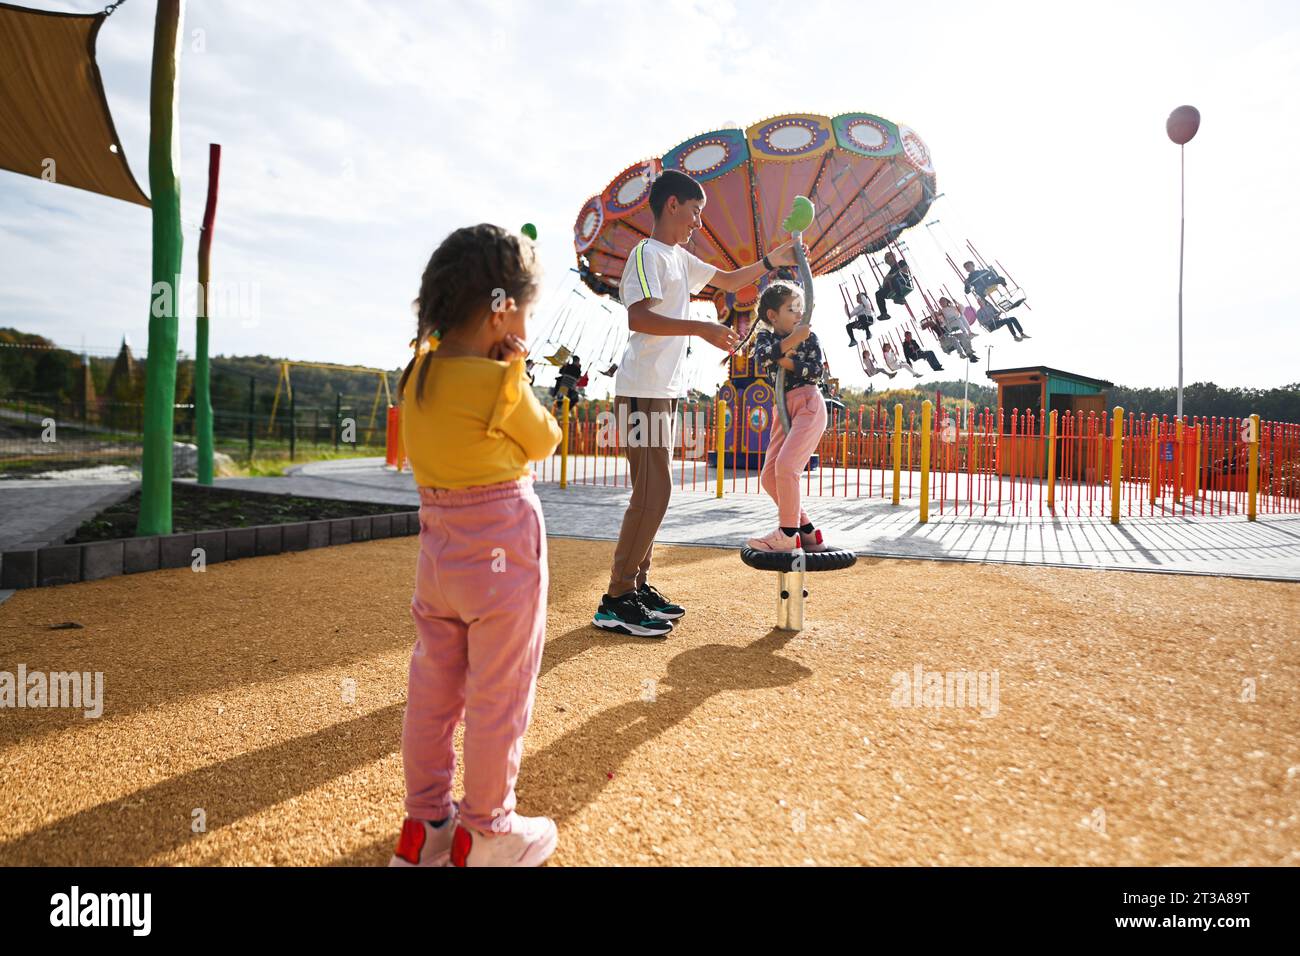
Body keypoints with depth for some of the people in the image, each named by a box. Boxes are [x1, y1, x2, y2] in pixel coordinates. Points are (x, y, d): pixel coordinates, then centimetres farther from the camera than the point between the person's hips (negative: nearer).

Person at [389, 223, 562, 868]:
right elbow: (545, 441, -5)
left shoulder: (418, 371, 1)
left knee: (432, 690, 18)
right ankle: (485, 833, 27)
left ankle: (424, 824, 35)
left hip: (437, 545, 8)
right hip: (501, 550, -7)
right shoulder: (501, 384, -20)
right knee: (498, 697, 9)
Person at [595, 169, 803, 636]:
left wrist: (772, 261, 25)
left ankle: (637, 584, 18)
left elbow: (729, 280, 35)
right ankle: (616, 601, -5)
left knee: (653, 491, 9)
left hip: (664, 391, 10)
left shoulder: (680, 258, 22)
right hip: (643, 391, -10)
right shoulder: (647, 254, -7)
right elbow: (638, 318, -22)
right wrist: (702, 328, -23)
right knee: (653, 492, -12)